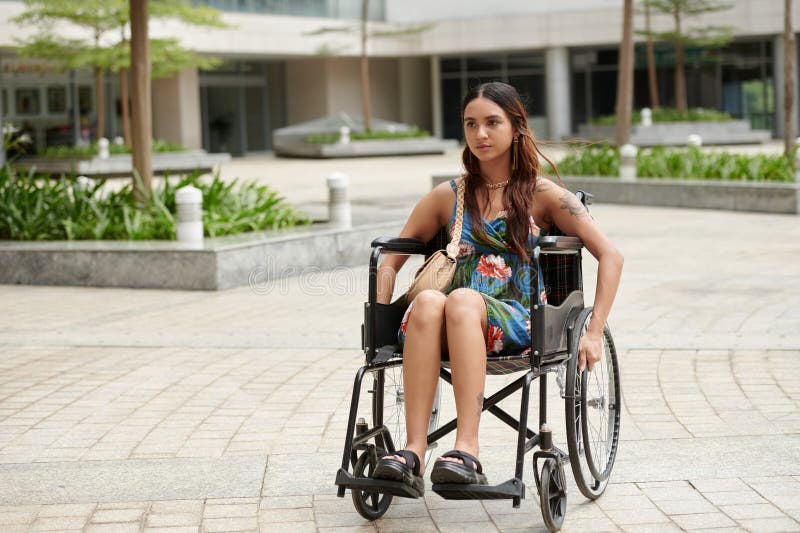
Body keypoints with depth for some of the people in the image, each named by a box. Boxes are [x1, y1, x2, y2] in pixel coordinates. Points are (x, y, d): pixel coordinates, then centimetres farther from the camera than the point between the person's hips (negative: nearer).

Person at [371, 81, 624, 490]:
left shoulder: (543, 195, 10)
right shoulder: (448, 197, 18)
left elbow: (610, 256, 6)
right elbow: (391, 261, 20)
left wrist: (594, 333, -4)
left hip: (519, 322, -2)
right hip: (459, 323, 2)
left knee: (462, 300, -37)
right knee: (428, 300, -35)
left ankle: (467, 451, -45)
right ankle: (413, 452, -43)